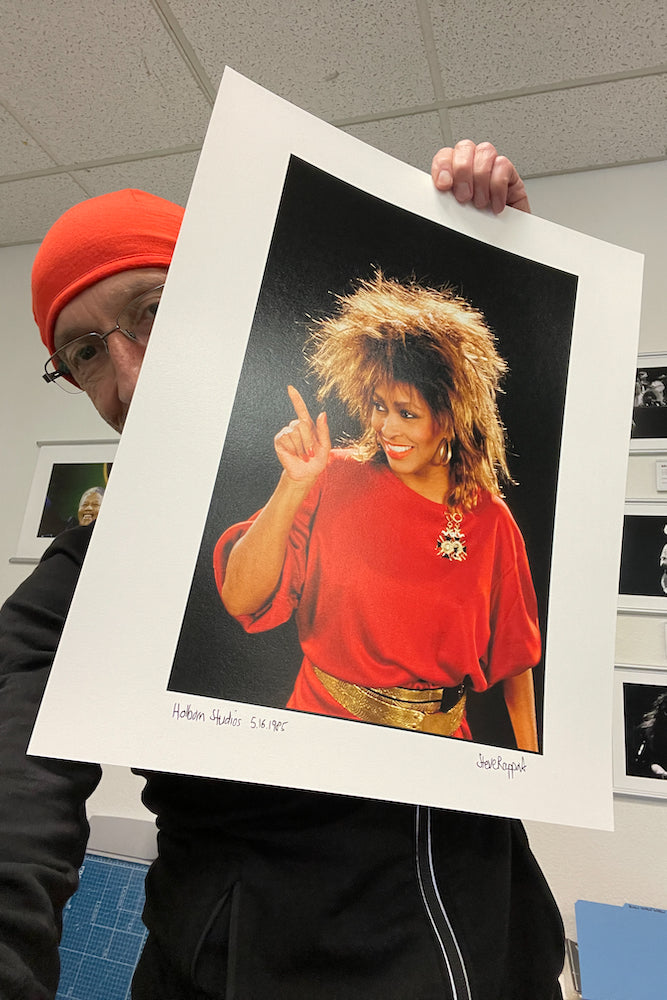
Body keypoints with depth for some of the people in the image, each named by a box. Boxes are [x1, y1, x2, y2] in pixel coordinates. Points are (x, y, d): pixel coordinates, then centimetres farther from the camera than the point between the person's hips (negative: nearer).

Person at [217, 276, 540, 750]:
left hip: (439, 735, 1)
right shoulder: (336, 482, -12)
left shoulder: (491, 520, -6)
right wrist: (294, 483, -27)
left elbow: (515, 653, 4)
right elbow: (240, 600, -20)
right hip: (325, 717, -1)